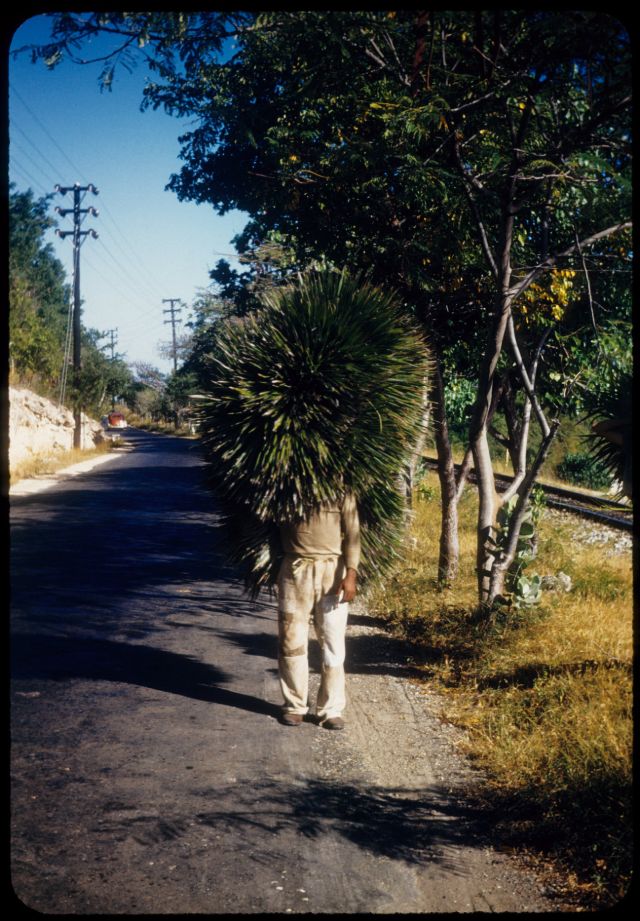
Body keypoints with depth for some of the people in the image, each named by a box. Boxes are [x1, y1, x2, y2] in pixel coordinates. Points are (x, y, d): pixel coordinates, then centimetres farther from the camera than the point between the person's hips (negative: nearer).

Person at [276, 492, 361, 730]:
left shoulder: (340, 490, 1)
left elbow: (352, 533, -1)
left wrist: (351, 574, -11)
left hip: (332, 569, -1)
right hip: (295, 570, 1)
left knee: (333, 644, 0)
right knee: (292, 641, 5)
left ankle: (331, 710, 9)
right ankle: (294, 706, 18)